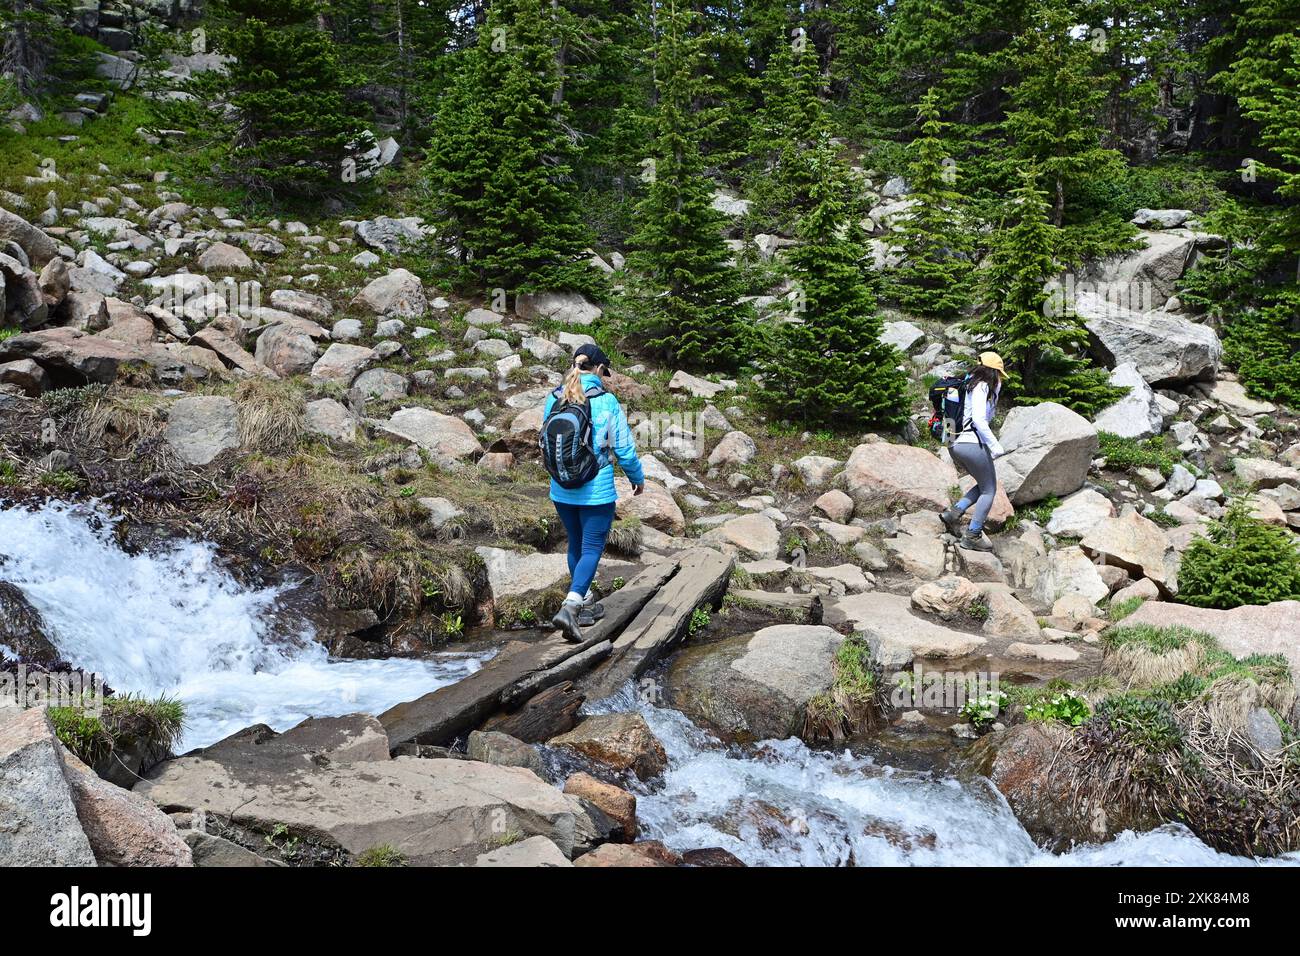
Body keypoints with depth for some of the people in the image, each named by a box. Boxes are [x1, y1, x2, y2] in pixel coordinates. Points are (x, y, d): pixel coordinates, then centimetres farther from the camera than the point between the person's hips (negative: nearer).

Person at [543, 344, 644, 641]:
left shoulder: (553, 400, -2)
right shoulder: (607, 402, -13)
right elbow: (624, 449, -8)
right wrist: (638, 478, 9)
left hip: (561, 491, 5)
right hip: (597, 491, -5)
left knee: (576, 544, 19)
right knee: (592, 549, 1)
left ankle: (585, 604, 31)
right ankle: (570, 606, -15)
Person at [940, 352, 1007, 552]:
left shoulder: (969, 385, 21)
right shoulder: (981, 387, -8)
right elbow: (978, 420, -20)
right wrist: (995, 446, -19)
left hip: (956, 444, 10)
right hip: (973, 444, -9)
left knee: (985, 485, 22)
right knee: (989, 490, 4)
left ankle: (954, 513, 6)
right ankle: (972, 536, 0)